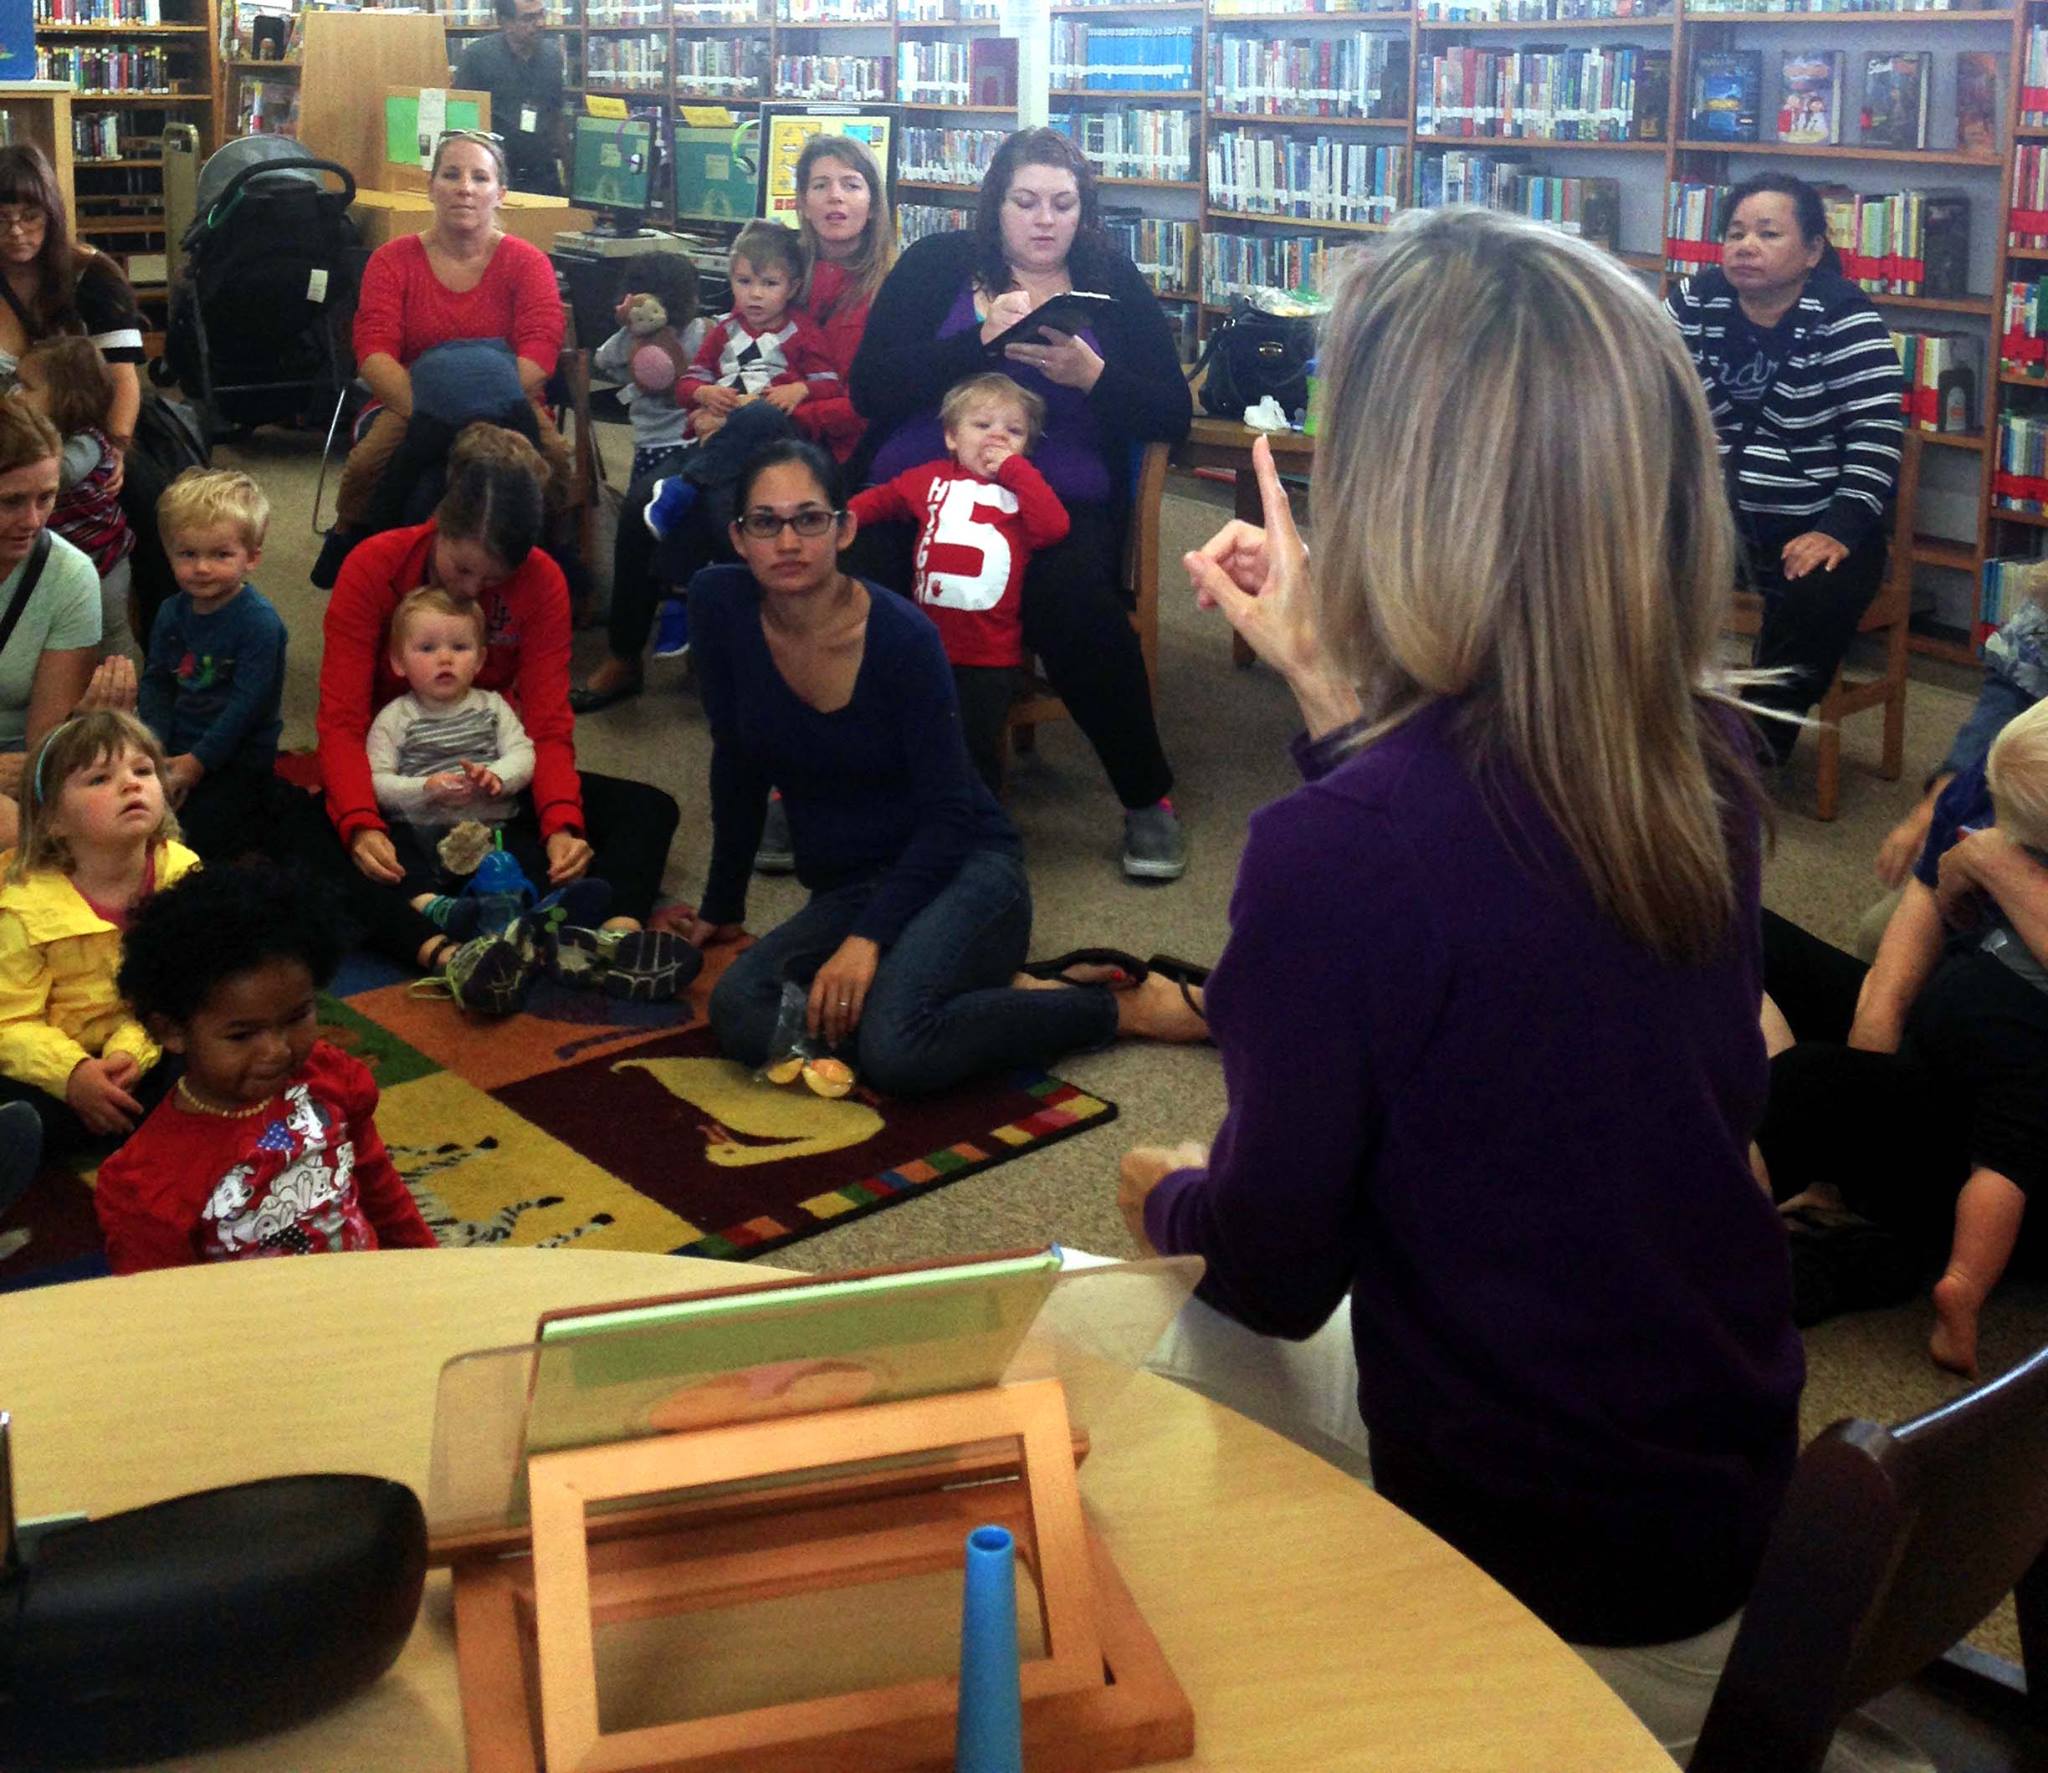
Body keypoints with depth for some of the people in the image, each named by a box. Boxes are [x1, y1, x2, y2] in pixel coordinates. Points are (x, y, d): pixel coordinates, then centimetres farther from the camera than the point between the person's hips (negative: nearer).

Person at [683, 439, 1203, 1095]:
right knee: (738, 1016, -26)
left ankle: (1126, 1006, -11)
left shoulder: (903, 636, -18)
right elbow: (739, 767, 8)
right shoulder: (720, 604, -5)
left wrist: (868, 938, -26)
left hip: (962, 873, -5)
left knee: (893, 1051, -34)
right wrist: (722, 904, 14)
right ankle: (1004, 992, -11)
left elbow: (948, 813, -16)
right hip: (844, 891, 6)